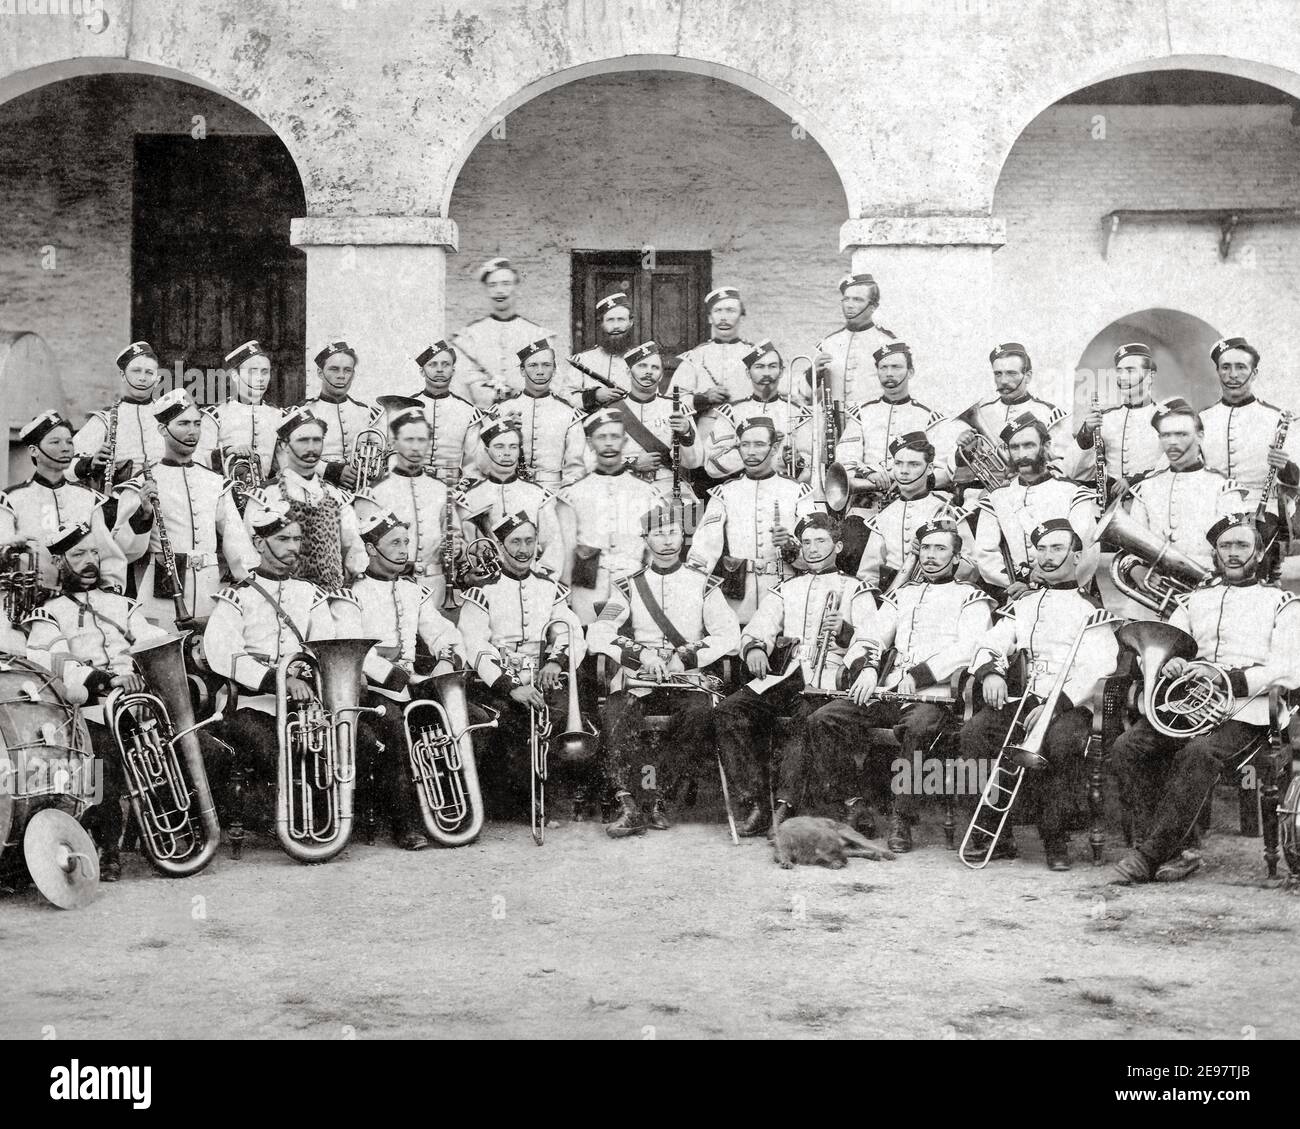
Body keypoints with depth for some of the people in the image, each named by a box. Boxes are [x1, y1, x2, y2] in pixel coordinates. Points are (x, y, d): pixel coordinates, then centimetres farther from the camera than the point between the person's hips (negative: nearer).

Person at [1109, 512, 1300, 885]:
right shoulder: (1193, 601, 25)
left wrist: (1232, 680, -15)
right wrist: (1166, 665, -9)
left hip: (1246, 712, -4)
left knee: (1199, 754, -35)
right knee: (1127, 747, -23)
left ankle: (1149, 855, -30)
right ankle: (1180, 849, -21)